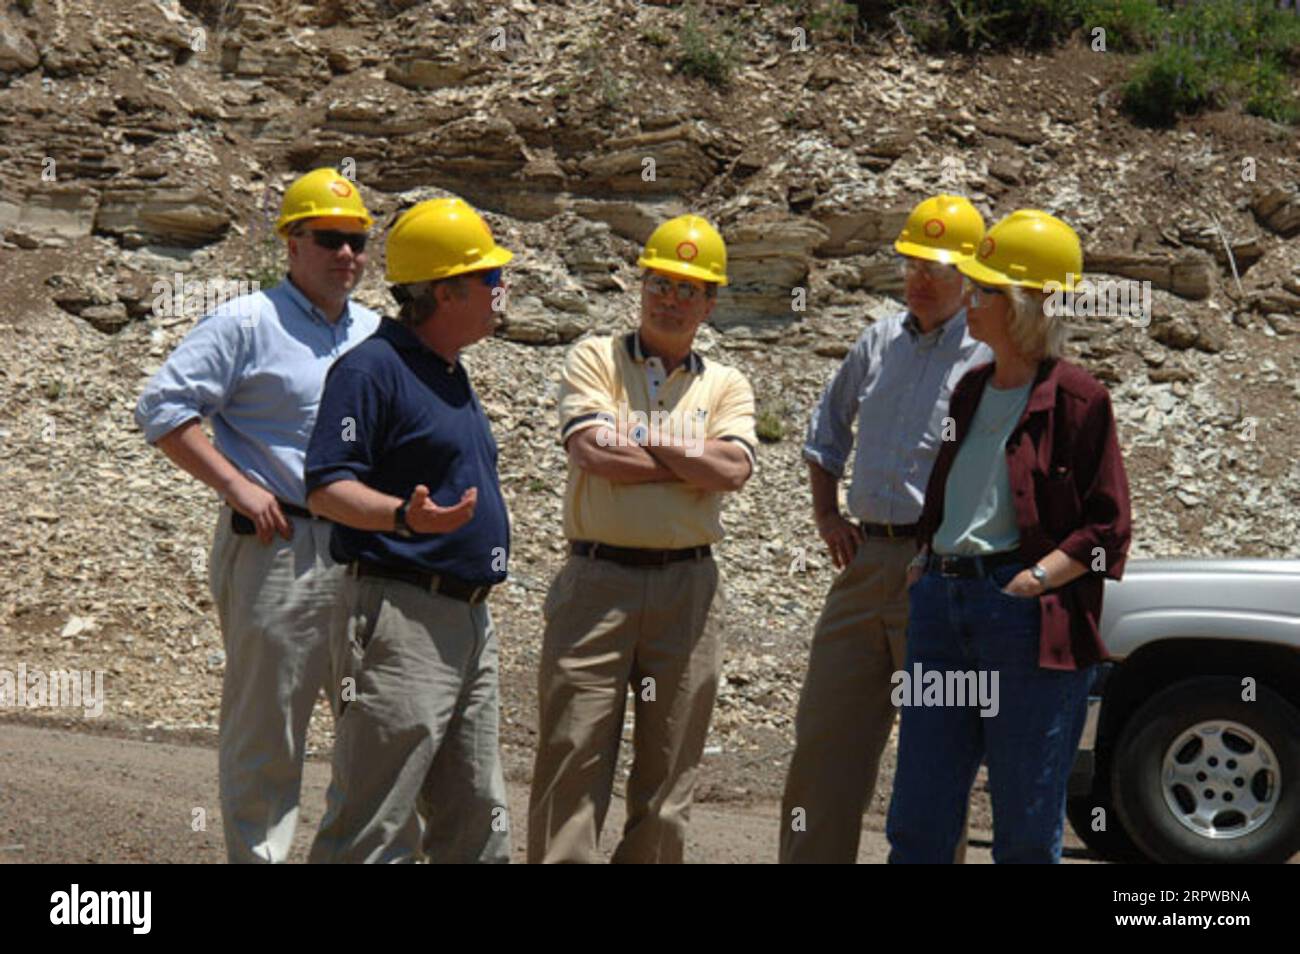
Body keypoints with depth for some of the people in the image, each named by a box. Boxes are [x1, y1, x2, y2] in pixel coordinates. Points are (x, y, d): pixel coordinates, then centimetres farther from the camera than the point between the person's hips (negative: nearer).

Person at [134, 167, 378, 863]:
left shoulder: (376, 334, 16)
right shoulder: (247, 324, -4)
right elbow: (162, 407, -9)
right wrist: (238, 485, -14)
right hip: (280, 548, -6)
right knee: (265, 731, -1)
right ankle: (258, 854, 7)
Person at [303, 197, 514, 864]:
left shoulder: (449, 373, 18)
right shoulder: (373, 367, -11)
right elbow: (326, 488, -18)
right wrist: (405, 515, -33)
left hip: (469, 620, 10)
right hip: (399, 615, -10)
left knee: (476, 822, 14)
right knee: (375, 825, -9)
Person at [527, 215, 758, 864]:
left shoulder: (725, 385, 12)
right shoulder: (595, 360, 6)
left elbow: (734, 470, -7)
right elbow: (591, 451, -12)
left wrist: (638, 436, -8)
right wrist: (692, 462, -5)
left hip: (688, 589, 3)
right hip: (596, 581, -2)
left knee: (668, 771, 7)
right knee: (572, 759, -4)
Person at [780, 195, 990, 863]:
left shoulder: (990, 357, -6)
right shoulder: (879, 343, 13)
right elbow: (826, 430, 28)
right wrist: (826, 515, 18)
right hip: (864, 562, 6)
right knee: (826, 733, 9)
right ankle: (810, 857, 17)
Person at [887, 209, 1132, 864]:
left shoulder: (1075, 397, -4)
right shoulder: (970, 390, 17)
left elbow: (1107, 527, -6)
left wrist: (1034, 579, -16)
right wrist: (926, 560, 12)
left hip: (1029, 614, -7)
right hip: (941, 605, 7)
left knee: (1026, 831, 1)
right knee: (916, 821, 5)